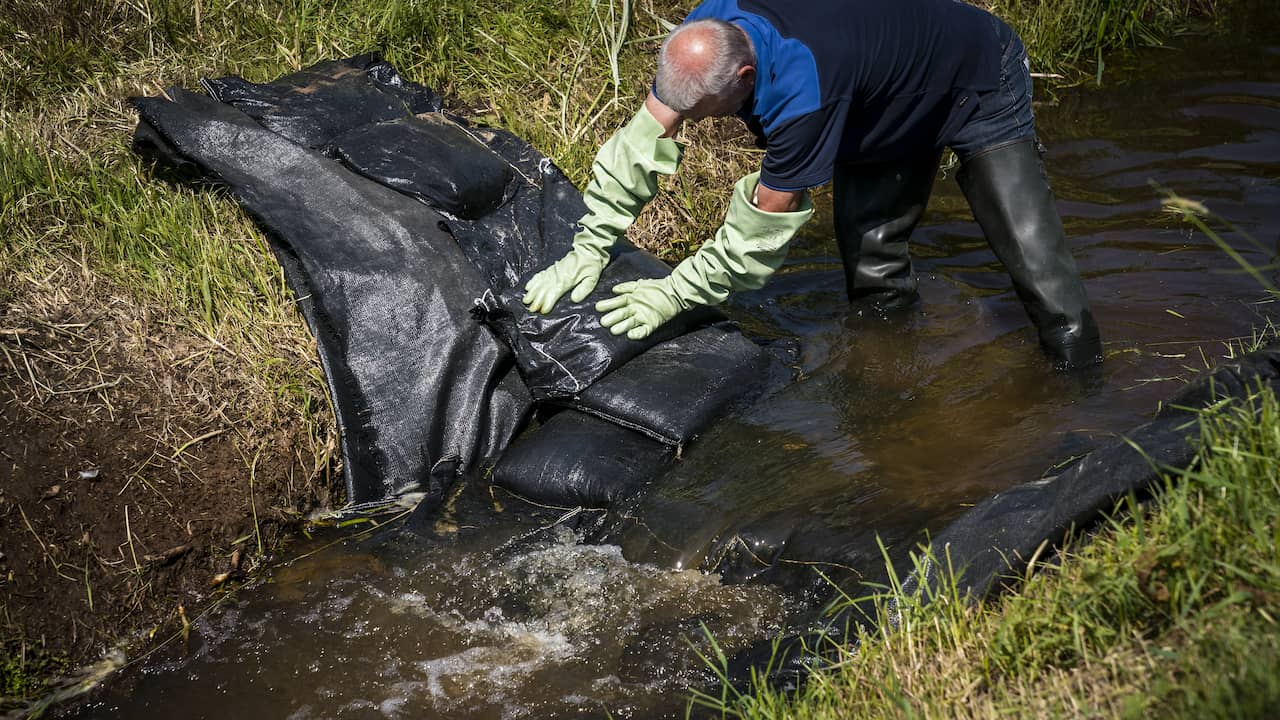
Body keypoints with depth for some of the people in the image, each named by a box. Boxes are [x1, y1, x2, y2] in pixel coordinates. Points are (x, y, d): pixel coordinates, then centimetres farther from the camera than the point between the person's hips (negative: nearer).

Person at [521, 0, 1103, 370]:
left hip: (979, 84, -8)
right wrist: (588, 248, -19)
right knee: (868, 255, 7)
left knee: (1029, 254, -12)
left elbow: (761, 230, -37)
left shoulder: (801, 88, -47)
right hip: (888, 98, 8)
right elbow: (641, 141, -16)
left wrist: (673, 296, -29)